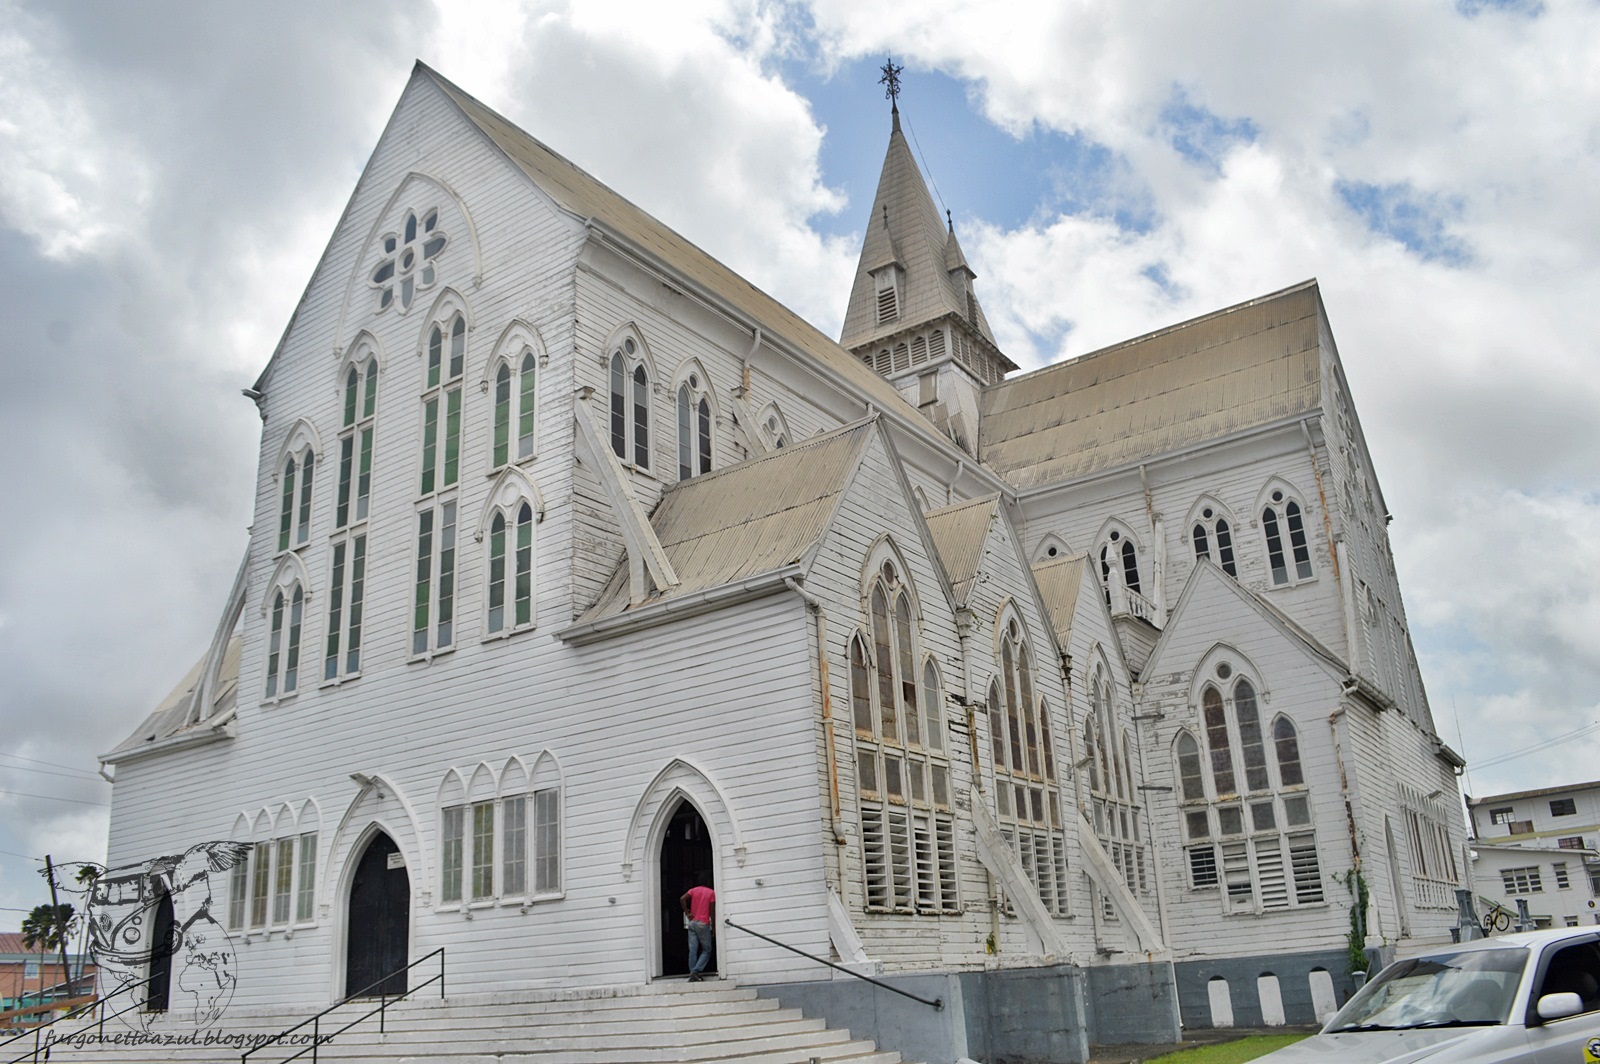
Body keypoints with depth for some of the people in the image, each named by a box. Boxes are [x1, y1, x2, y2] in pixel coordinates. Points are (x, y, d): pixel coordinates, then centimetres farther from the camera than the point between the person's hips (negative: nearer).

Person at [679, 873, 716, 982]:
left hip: (692, 923, 3)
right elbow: (712, 911, -2)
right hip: (703, 924, -3)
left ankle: (693, 974, -3)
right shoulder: (711, 892, 2)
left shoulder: (693, 890, 9)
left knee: (692, 950, 2)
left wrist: (687, 913, -2)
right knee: (706, 950, 4)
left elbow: (682, 899, -10)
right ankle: (696, 971, -13)